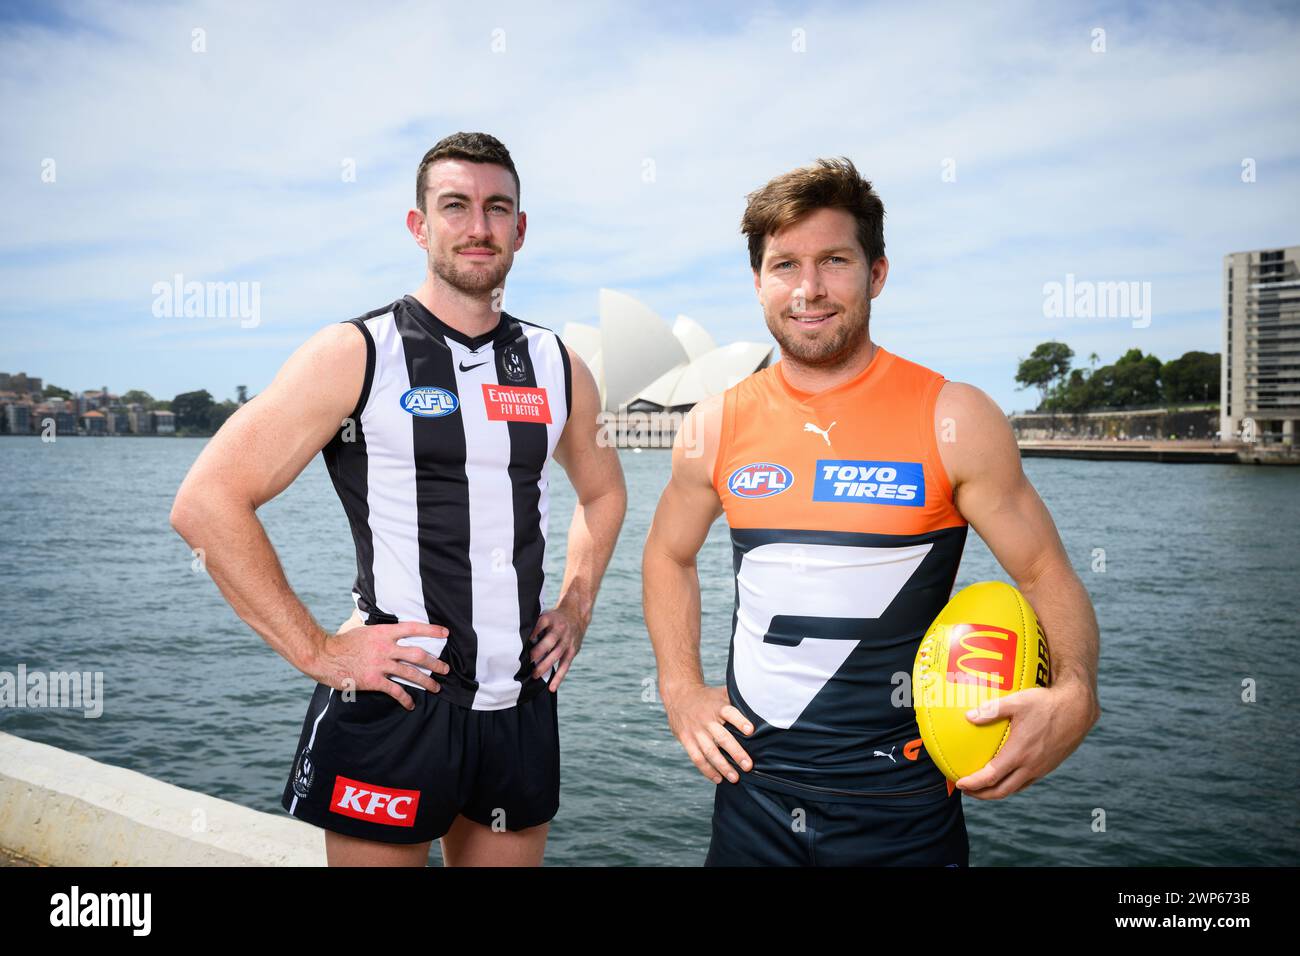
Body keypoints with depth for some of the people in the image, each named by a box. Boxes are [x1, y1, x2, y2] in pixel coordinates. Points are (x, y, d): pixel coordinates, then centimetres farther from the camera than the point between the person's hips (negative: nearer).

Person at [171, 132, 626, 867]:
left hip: (523, 709, 5)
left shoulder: (557, 366, 5)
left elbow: (603, 491, 22)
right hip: (395, 705, -4)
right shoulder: (357, 354, -9)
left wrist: (577, 610, 10)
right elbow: (206, 502, -12)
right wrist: (317, 651, -14)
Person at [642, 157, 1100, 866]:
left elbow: (1046, 573, -3)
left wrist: (1074, 694, -21)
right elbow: (668, 555, 14)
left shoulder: (954, 421, -9)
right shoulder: (716, 427, -1)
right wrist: (680, 689, 5)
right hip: (753, 790, 3)